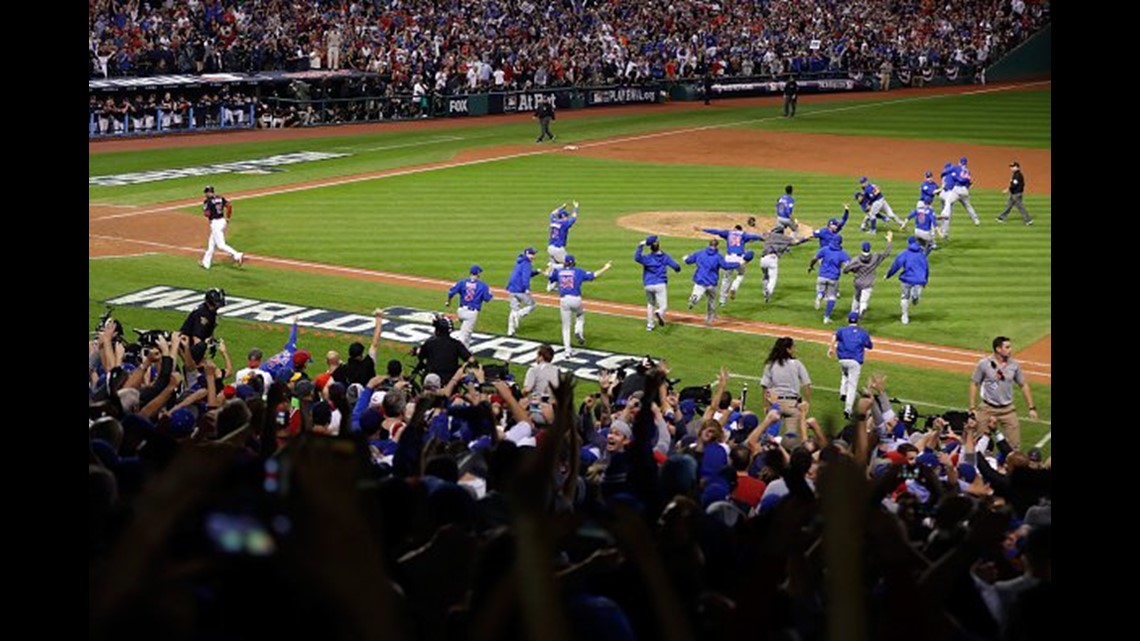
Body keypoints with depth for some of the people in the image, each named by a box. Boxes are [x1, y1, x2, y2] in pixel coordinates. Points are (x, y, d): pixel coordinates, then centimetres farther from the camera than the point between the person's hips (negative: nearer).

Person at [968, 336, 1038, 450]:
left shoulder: (1014, 365, -1)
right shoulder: (984, 364, -9)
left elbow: (1024, 385, 8)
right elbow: (974, 384, -2)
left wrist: (1032, 407, 4)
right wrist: (972, 408, -6)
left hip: (1007, 409, 2)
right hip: (987, 408, -2)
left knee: (1014, 445, -1)